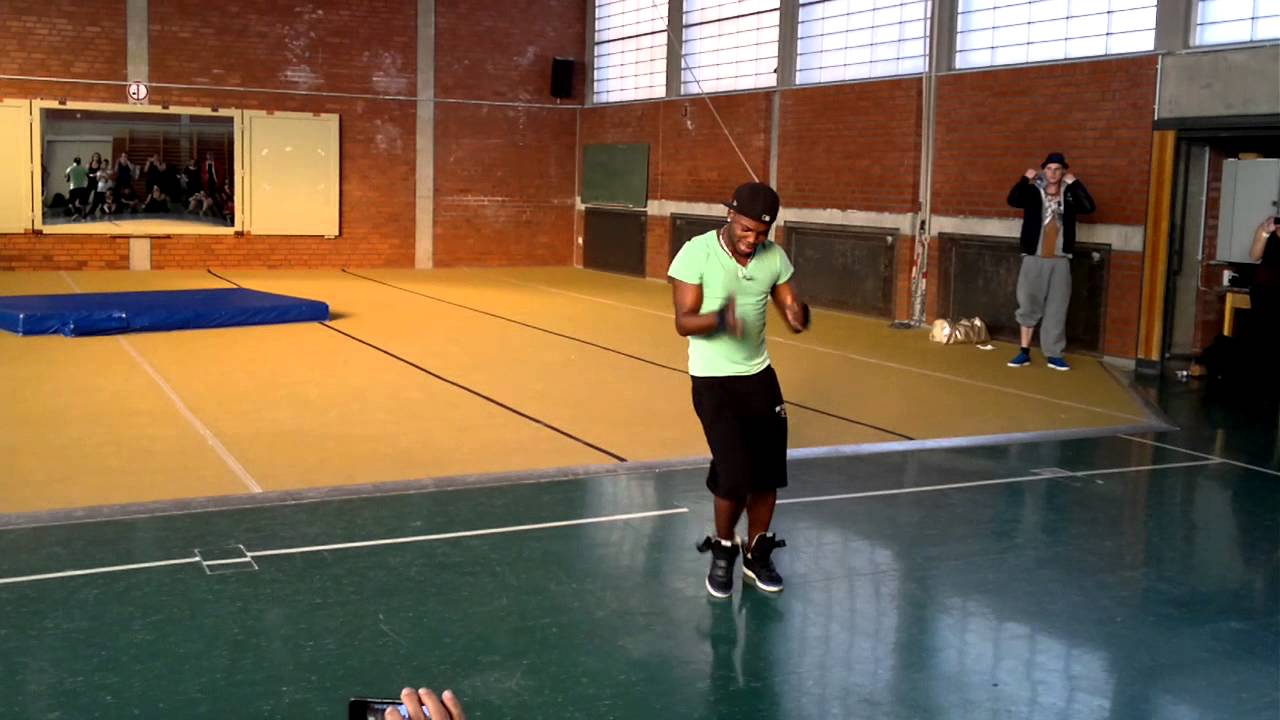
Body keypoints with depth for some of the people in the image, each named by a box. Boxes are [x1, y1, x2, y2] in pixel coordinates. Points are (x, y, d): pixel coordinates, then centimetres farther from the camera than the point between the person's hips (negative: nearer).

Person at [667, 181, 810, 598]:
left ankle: (756, 555, 27)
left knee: (768, 473, 5)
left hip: (759, 376, 5)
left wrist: (798, 317, -23)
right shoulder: (696, 253, -15)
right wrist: (720, 319, -37)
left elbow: (791, 312, 1)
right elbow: (684, 322, -16)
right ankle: (722, 552, 15)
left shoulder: (774, 257, -1)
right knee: (735, 475, -12)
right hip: (713, 381, -5)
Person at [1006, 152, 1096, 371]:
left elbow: (1089, 207, -10)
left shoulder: (1069, 195, 7)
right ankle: (1024, 352, 10)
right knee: (1028, 305, 2)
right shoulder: (1032, 192, 3)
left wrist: (1075, 183, -11)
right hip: (1034, 258, -1)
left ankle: (1053, 354, 10)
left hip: (1060, 260, 1)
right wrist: (1026, 179, -16)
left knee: (1057, 308, 4)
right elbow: (1012, 200, -13)